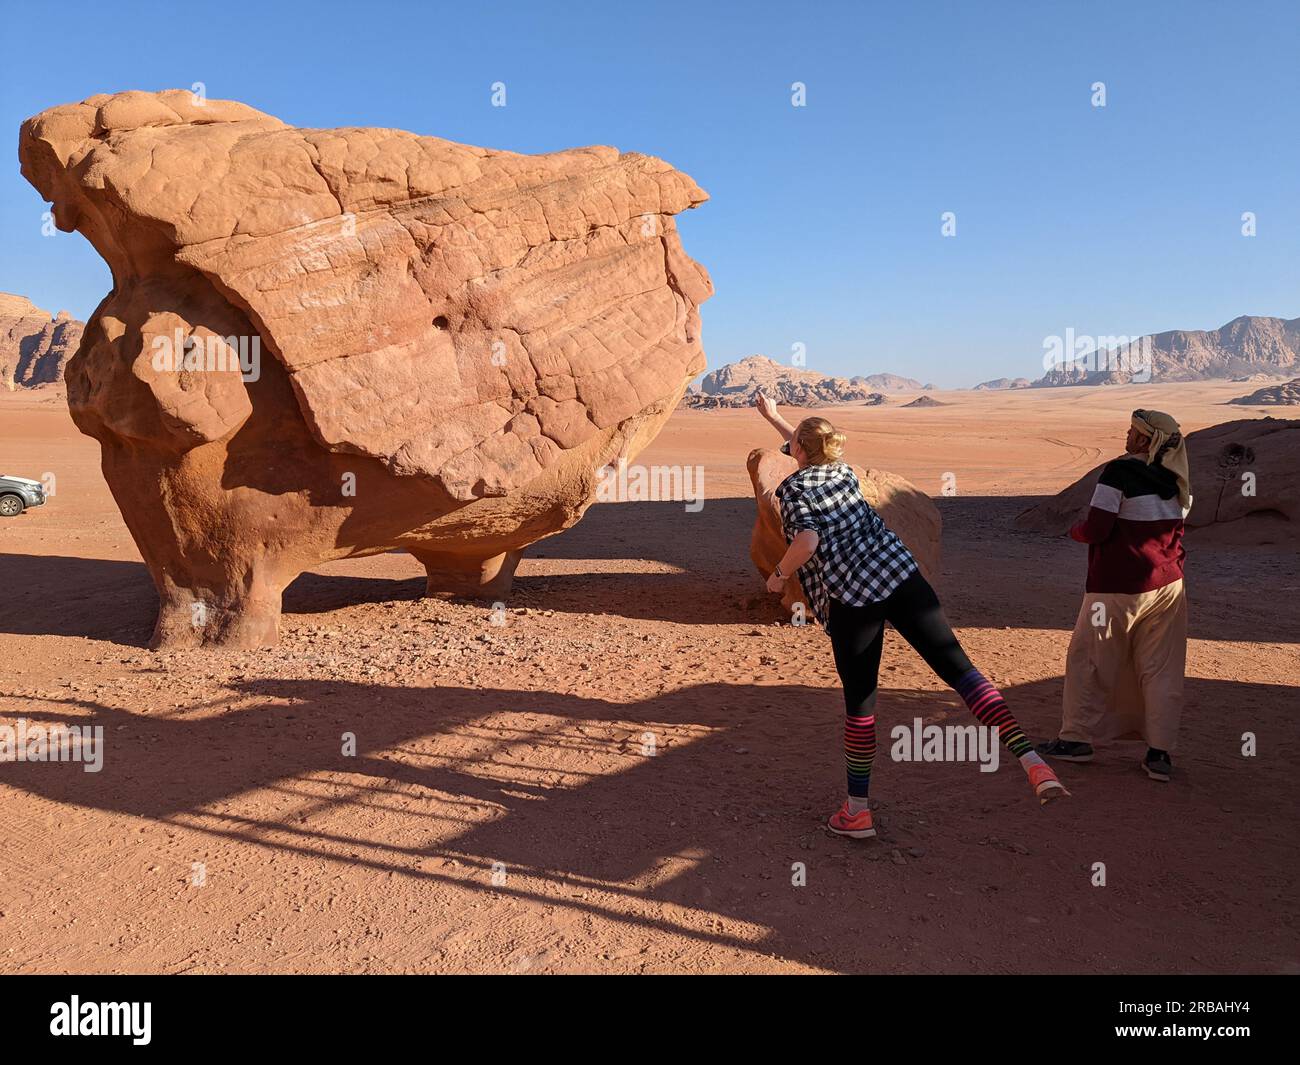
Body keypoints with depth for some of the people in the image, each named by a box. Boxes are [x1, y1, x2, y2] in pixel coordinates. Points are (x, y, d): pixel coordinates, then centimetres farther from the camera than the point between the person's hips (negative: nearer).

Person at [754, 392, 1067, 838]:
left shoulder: (792, 488, 2)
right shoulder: (842, 470, 19)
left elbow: (807, 539, -16)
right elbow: (810, 449, 42)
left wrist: (779, 574, 1)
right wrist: (773, 417, 53)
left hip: (852, 599, -4)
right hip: (903, 578, 4)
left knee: (859, 702, 5)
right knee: (959, 668, -2)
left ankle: (857, 811, 15)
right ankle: (1032, 761, -15)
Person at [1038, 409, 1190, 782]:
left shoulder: (1120, 471, -14)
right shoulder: (1176, 482, 7)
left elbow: (1096, 529, -17)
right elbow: (1174, 531, 12)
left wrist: (1075, 530, 2)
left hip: (1118, 587, -6)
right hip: (1167, 585, 6)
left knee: (1089, 661, 7)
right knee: (1162, 670, 9)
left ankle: (1076, 738, 14)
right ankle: (1160, 754, 9)